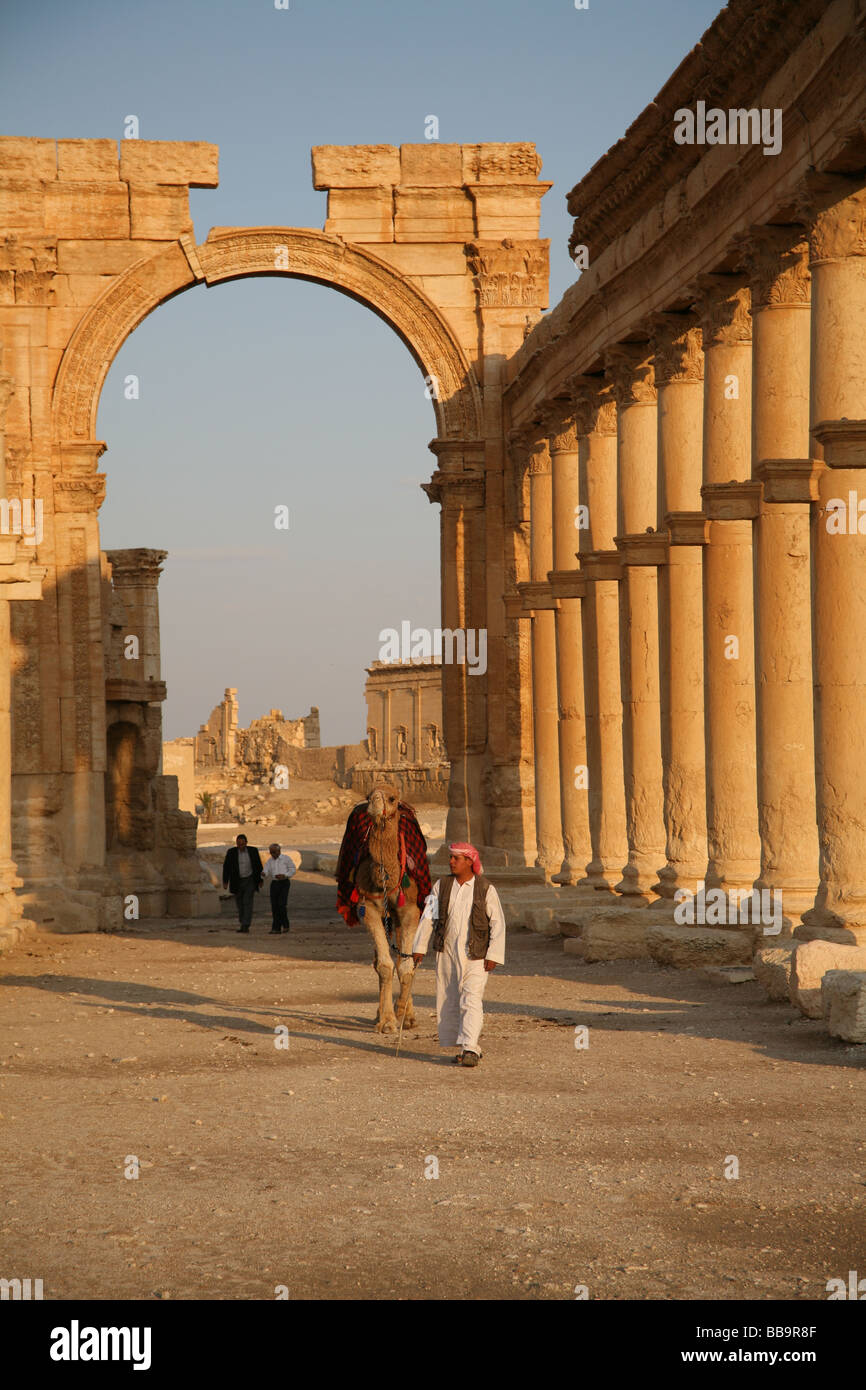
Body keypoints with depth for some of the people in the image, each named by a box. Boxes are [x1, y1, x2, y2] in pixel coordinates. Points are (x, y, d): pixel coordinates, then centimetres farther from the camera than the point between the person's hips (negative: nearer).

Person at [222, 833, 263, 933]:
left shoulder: (253, 851, -6)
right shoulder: (231, 852, -8)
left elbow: (258, 866, 2)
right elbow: (226, 867, -5)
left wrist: (260, 880, 3)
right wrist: (225, 881, -10)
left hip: (249, 880, -1)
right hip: (237, 881, 1)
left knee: (247, 902, -13)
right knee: (240, 903, 10)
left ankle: (246, 926, -16)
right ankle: (242, 923, 29)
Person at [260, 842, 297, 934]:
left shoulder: (286, 858, -1)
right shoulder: (269, 861, 10)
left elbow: (292, 869, -1)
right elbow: (265, 872, 0)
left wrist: (283, 875, -16)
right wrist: (263, 874, -25)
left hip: (284, 882, -4)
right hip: (274, 883, 4)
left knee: (282, 904, -15)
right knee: (274, 906, -2)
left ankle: (285, 925, 1)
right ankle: (276, 928, 1)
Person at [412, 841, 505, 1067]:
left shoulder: (485, 889, -4)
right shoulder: (442, 886, 5)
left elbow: (497, 923, -4)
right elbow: (428, 917, 7)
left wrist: (493, 955, -10)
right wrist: (419, 947, 2)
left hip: (475, 955, -4)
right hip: (447, 953, 4)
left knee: (471, 1001, -15)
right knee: (450, 1002, 7)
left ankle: (470, 1050, -20)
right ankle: (470, 1048, 18)